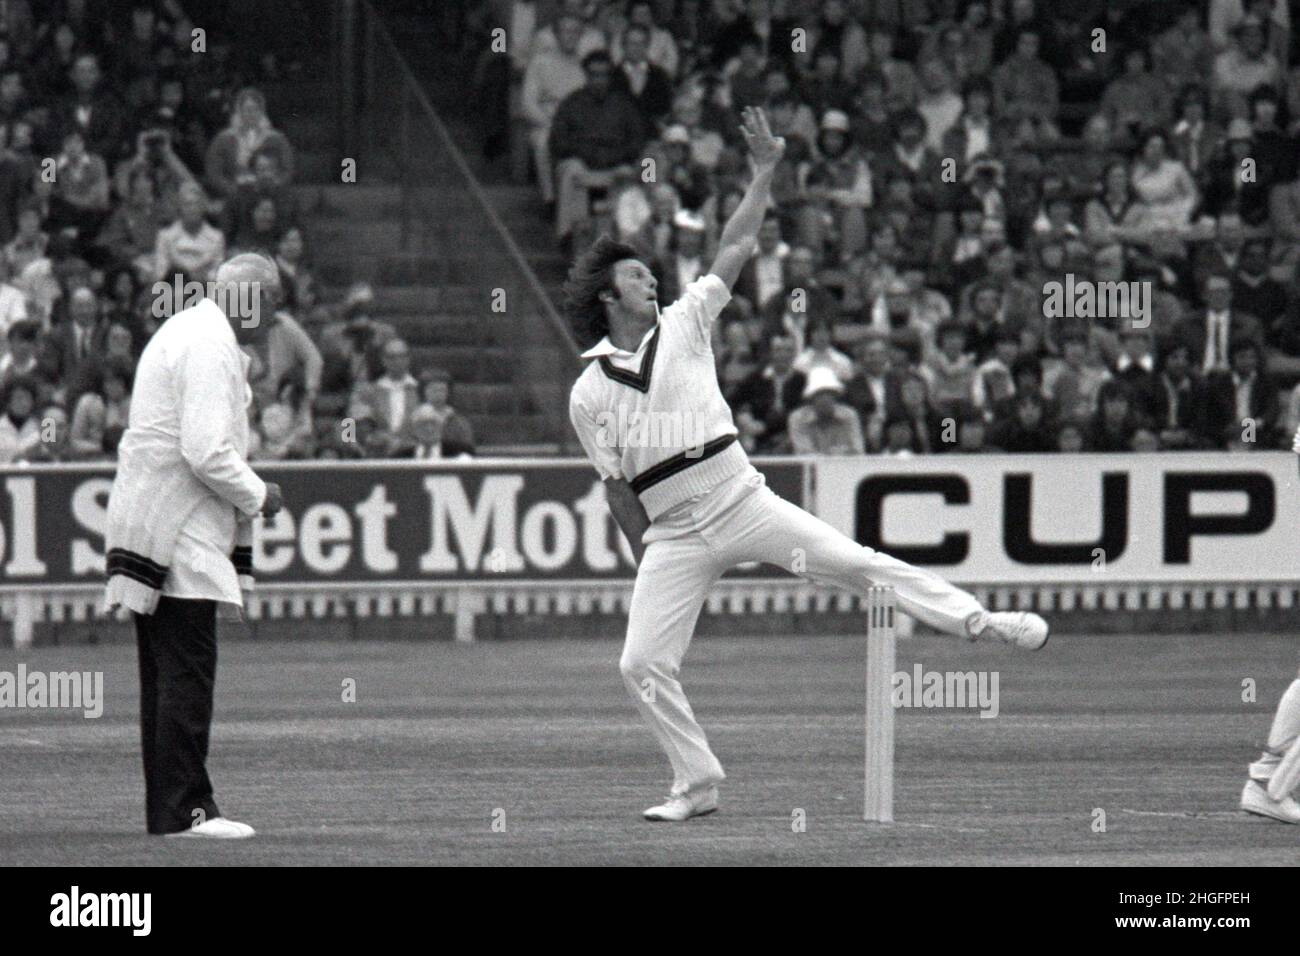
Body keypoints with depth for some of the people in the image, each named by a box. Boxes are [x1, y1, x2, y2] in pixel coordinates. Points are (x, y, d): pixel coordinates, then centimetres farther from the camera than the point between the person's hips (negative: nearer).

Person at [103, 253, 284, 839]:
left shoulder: (184, 331, 18)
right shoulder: (211, 347, -15)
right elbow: (206, 453, -22)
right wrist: (257, 497, -8)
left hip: (147, 525, 11)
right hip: (177, 531, -11)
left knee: (166, 674, 11)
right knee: (187, 671, -10)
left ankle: (168, 806, 14)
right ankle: (183, 808, -11)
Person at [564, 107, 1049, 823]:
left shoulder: (683, 325, 7)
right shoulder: (588, 394, 4)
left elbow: (735, 250, 5)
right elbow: (618, 488, 7)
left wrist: (764, 172, 0)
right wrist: (647, 563, 5)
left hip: (742, 501, 0)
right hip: (673, 534, 0)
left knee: (858, 564, -11)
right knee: (642, 664, -7)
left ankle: (978, 621, -6)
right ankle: (698, 784, 6)